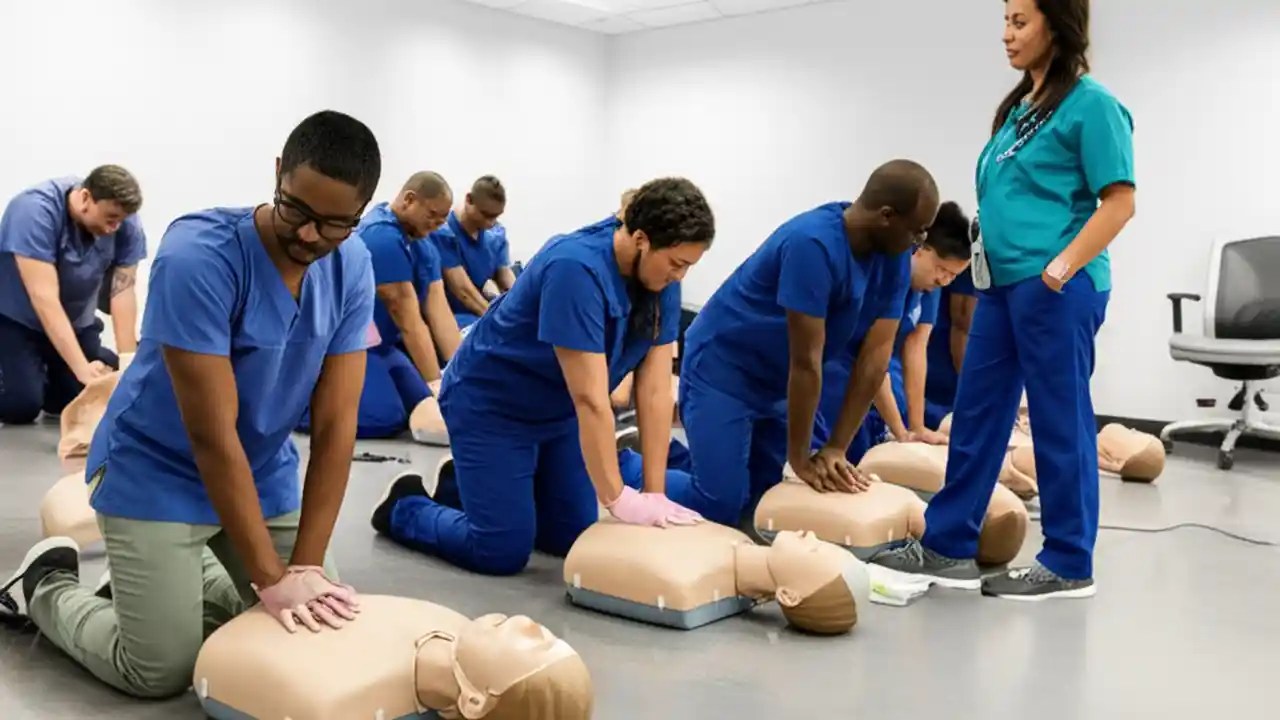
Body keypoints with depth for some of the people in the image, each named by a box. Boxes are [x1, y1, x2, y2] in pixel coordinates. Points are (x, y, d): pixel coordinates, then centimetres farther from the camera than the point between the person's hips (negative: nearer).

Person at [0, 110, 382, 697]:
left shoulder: (352, 269, -12)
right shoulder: (198, 256, -29)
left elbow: (335, 426, -13)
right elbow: (212, 434, -29)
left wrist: (306, 567, -18)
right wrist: (271, 578, -28)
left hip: (264, 475, 6)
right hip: (158, 472, -5)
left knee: (320, 627, 7)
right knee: (161, 672, -7)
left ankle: (174, 576, 27)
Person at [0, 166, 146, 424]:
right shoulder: (36, 210, -31)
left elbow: (123, 292, -19)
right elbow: (44, 298, -36)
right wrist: (82, 368, -42)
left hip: (76, 321, 4)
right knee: (21, 405, -17)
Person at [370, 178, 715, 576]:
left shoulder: (660, 281, -11)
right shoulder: (576, 268, -33)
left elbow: (655, 390, -12)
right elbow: (590, 398, -34)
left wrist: (654, 493, -16)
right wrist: (618, 499, -32)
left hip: (556, 411, 8)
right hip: (491, 404, -8)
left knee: (573, 540, 11)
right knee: (503, 553, -9)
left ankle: (467, 484, 31)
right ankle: (405, 508, 17)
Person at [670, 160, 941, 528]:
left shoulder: (894, 257, -7)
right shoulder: (814, 244, -31)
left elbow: (876, 355, -9)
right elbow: (806, 362, -28)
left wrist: (836, 448, -13)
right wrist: (799, 458, -21)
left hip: (778, 381, 8)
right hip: (721, 367, -8)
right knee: (721, 503, -12)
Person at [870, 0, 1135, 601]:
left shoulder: (1090, 104, -8)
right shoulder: (1019, 106, 16)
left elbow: (1119, 201, -13)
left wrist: (1062, 267, -21)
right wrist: (989, 267, 15)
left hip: (1056, 289, -9)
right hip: (1002, 284, 9)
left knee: (1060, 424, 0)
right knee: (976, 415, 11)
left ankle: (1068, 566, 13)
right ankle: (947, 546, 20)